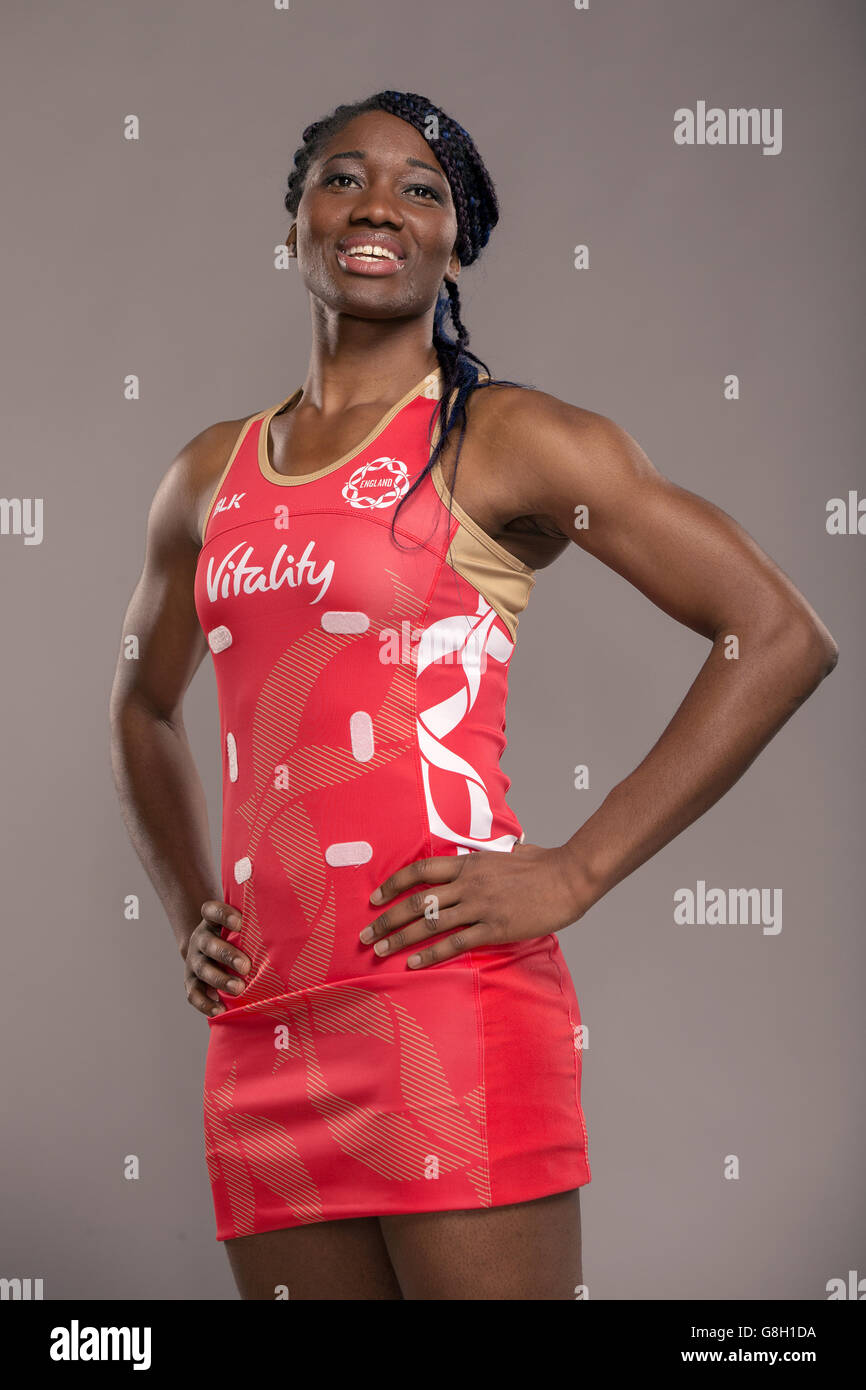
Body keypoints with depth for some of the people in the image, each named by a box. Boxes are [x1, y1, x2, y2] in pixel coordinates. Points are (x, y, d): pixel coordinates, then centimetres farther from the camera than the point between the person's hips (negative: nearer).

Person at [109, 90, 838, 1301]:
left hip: (444, 992, -5)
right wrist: (189, 912, 16)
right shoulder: (212, 475, 15)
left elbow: (780, 636, -7)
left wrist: (573, 876, -10)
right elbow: (146, 706, 31)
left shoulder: (504, 438, -1)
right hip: (260, 1024, 6)